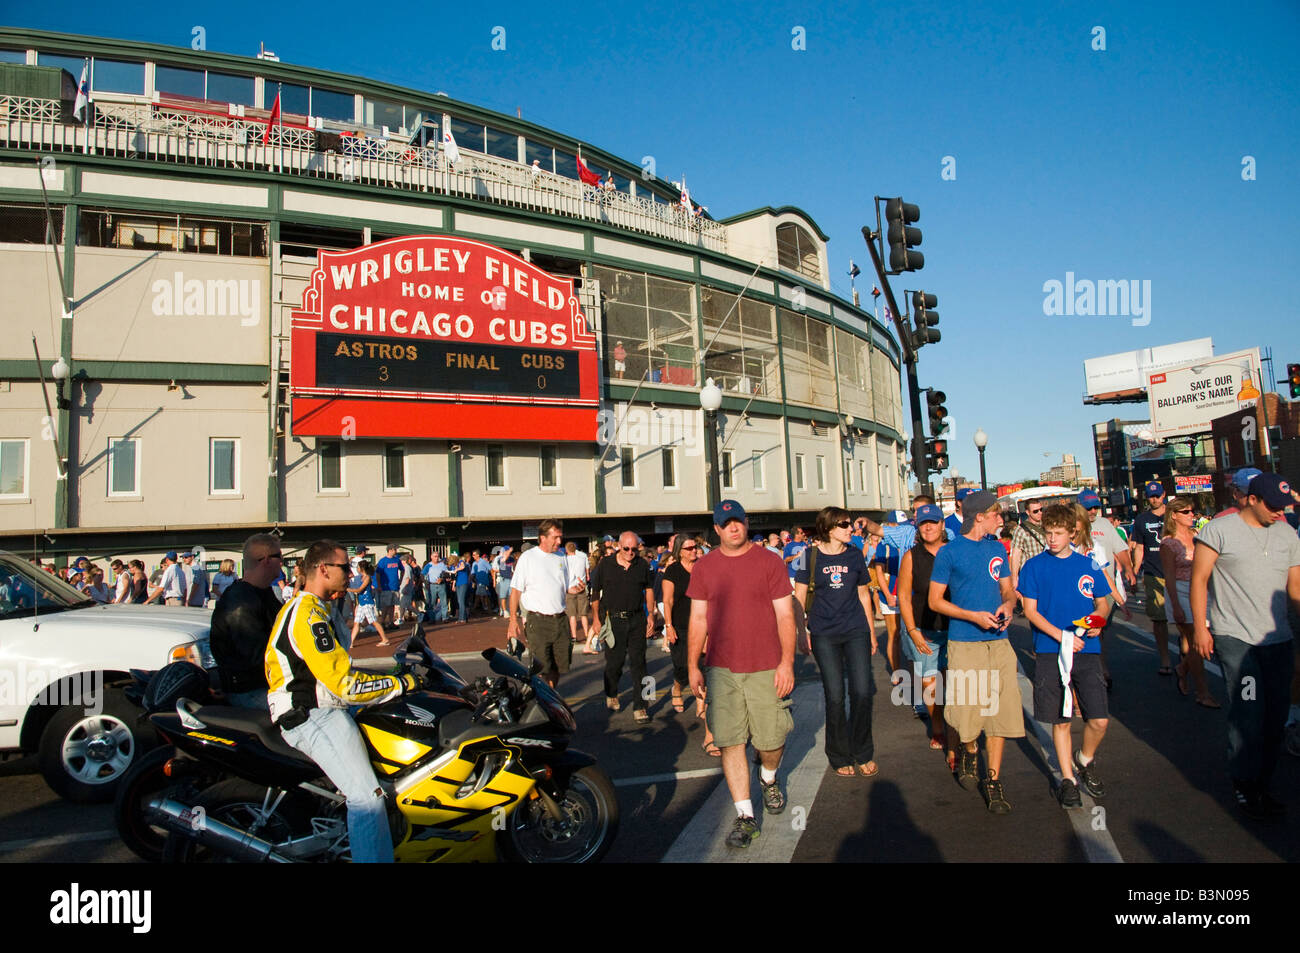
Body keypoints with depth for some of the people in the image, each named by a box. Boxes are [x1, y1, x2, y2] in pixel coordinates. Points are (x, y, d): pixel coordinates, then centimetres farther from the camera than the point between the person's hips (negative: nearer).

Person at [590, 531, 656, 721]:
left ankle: (640, 707, 3)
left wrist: (651, 614, 5)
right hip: (613, 619, -1)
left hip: (636, 620, 1)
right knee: (614, 661, 8)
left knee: (638, 662, -1)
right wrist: (597, 619, -1)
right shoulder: (605, 565, -2)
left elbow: (649, 589, 14)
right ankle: (611, 695, 36)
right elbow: (595, 593, 3)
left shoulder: (642, 565, 4)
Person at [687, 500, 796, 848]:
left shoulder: (769, 561, -1)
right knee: (730, 742, -1)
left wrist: (787, 662, -8)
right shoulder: (704, 567, 6)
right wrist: (692, 665, 6)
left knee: (771, 739, 6)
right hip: (721, 669, 2)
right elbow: (698, 618, 9)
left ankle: (769, 779, 40)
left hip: (766, 668, -1)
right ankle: (745, 816, 10)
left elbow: (785, 614, -2)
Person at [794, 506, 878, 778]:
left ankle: (863, 755, 20)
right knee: (835, 696, 2)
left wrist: (872, 632, 15)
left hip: (856, 631, 2)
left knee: (862, 692, -2)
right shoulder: (811, 555, -4)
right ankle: (840, 758, 21)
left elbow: (863, 594, 13)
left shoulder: (855, 554, 5)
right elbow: (800, 596, 0)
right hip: (824, 635, -2)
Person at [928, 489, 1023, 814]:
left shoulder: (998, 550, 12)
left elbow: (1007, 589, 19)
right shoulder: (949, 552, -4)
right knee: (966, 710, 0)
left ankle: (993, 780, 13)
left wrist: (1007, 605, -5)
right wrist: (974, 616, -14)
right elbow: (935, 600, -3)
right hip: (964, 643, -4)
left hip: (998, 641, 4)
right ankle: (967, 752, 32)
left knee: (1000, 711, 2)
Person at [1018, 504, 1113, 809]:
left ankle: (1085, 762, 27)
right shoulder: (1035, 566, 0)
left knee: (1099, 719, -1)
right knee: (1061, 721, 5)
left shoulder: (1088, 565, 6)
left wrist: (1097, 619, -7)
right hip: (1050, 652, -2)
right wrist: (1061, 635, -15)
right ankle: (1068, 779, 21)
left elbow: (1102, 602, 16)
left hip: (1087, 650, 2)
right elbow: (1030, 611, -3)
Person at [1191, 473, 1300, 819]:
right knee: (1248, 715, -6)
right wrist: (1200, 627, -8)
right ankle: (1244, 786, 8)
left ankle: (1263, 783, 23)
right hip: (1234, 637, -5)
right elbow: (1199, 578, -4)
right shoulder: (1219, 530, -4)